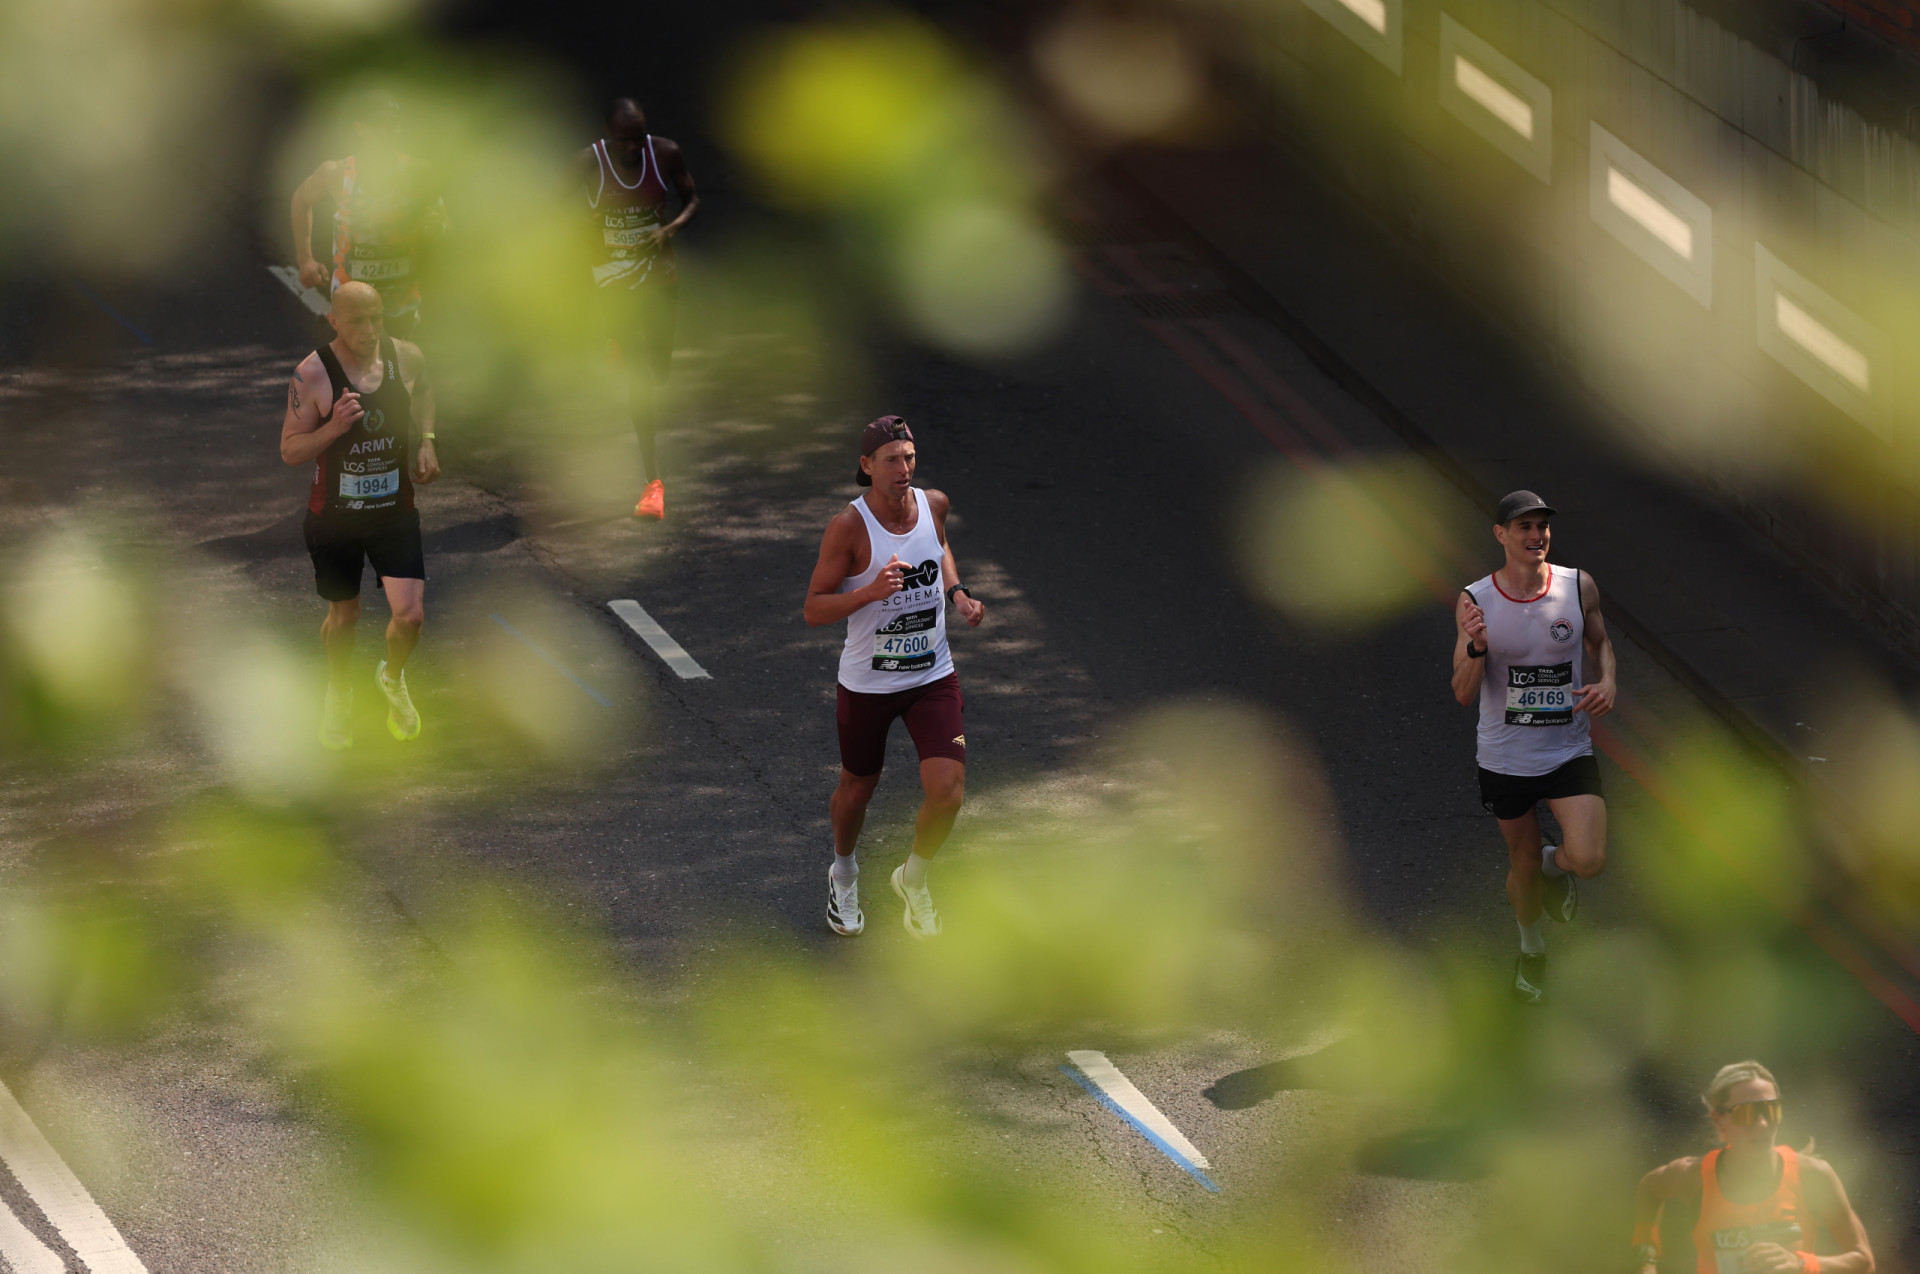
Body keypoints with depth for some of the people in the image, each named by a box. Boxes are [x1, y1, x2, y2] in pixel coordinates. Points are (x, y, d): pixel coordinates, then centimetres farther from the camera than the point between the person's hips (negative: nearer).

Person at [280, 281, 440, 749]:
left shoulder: (406, 357, -8)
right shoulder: (313, 374, -19)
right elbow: (290, 450, -14)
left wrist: (425, 441, 3)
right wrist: (334, 428, -31)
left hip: (394, 512, 2)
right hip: (334, 514, -2)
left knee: (410, 615, -7)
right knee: (344, 614, 15)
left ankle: (392, 679, 27)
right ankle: (338, 694, 45)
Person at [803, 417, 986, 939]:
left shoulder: (934, 505, -5)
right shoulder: (848, 527, -20)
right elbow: (814, 609, -17)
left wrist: (956, 592, 4)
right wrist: (871, 591, -32)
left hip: (933, 676, 3)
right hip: (867, 683, -3)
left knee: (947, 793, -11)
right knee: (857, 790, 16)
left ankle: (914, 879, 19)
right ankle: (843, 873, 48)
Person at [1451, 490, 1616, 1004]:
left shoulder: (1578, 587, -6)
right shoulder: (1475, 602, -11)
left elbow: (1600, 642, 14)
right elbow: (1464, 695, -12)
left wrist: (1607, 683, -7)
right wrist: (1476, 649, -32)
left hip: (1569, 750, 0)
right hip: (1505, 758, 0)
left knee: (1589, 860, -17)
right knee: (1523, 864, 14)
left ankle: (1555, 865, 21)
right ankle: (1531, 951, 44)